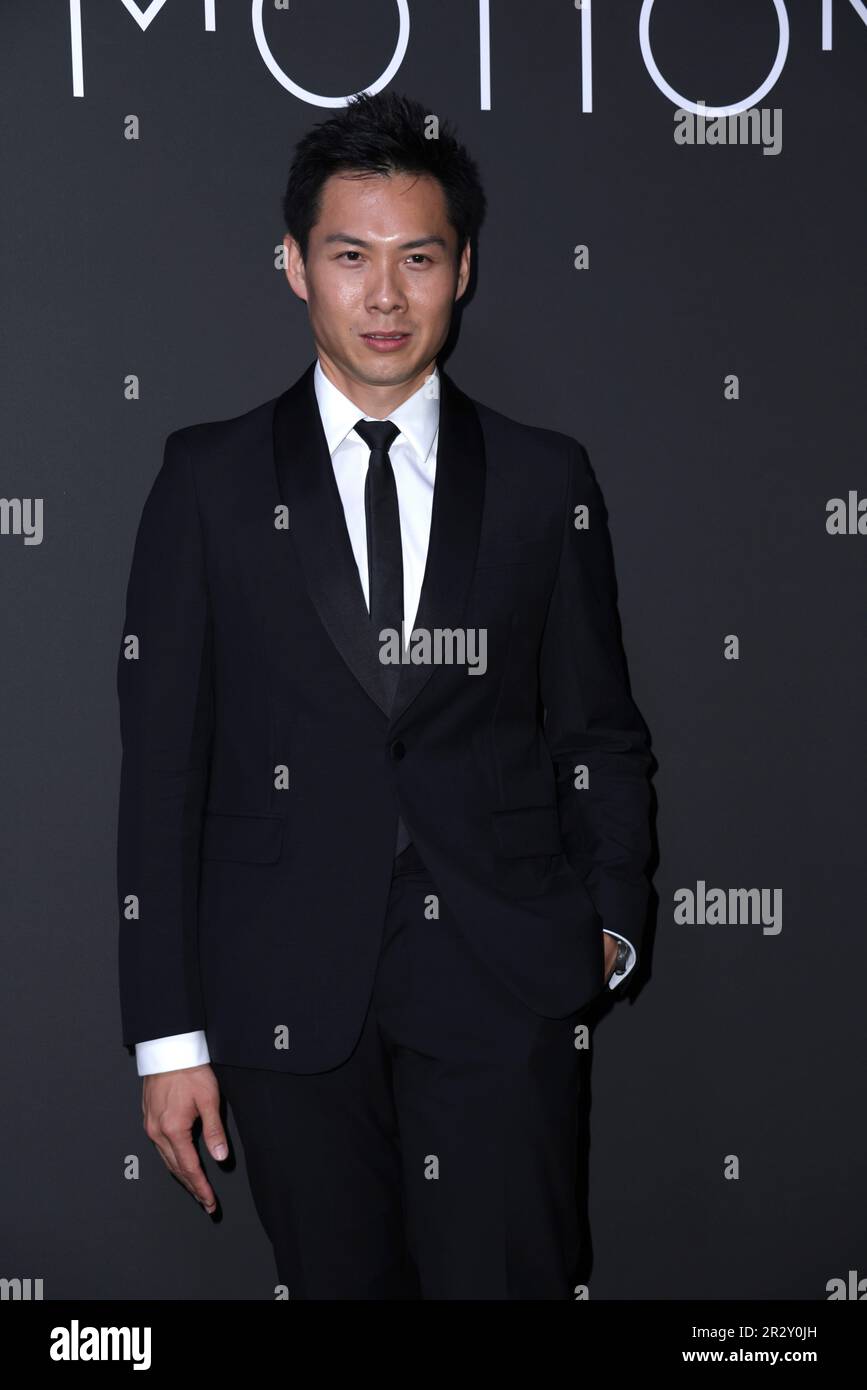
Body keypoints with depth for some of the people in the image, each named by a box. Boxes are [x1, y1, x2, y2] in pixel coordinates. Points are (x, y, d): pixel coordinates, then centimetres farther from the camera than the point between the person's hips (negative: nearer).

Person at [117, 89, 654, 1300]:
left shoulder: (546, 480, 6)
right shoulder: (210, 480, 2)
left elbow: (598, 731, 12)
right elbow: (161, 762, 1)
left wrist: (611, 918, -1)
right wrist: (167, 1031, -2)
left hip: (503, 984, 0)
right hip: (286, 993, 0)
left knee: (507, 1277, -2)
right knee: (342, 1279, 10)